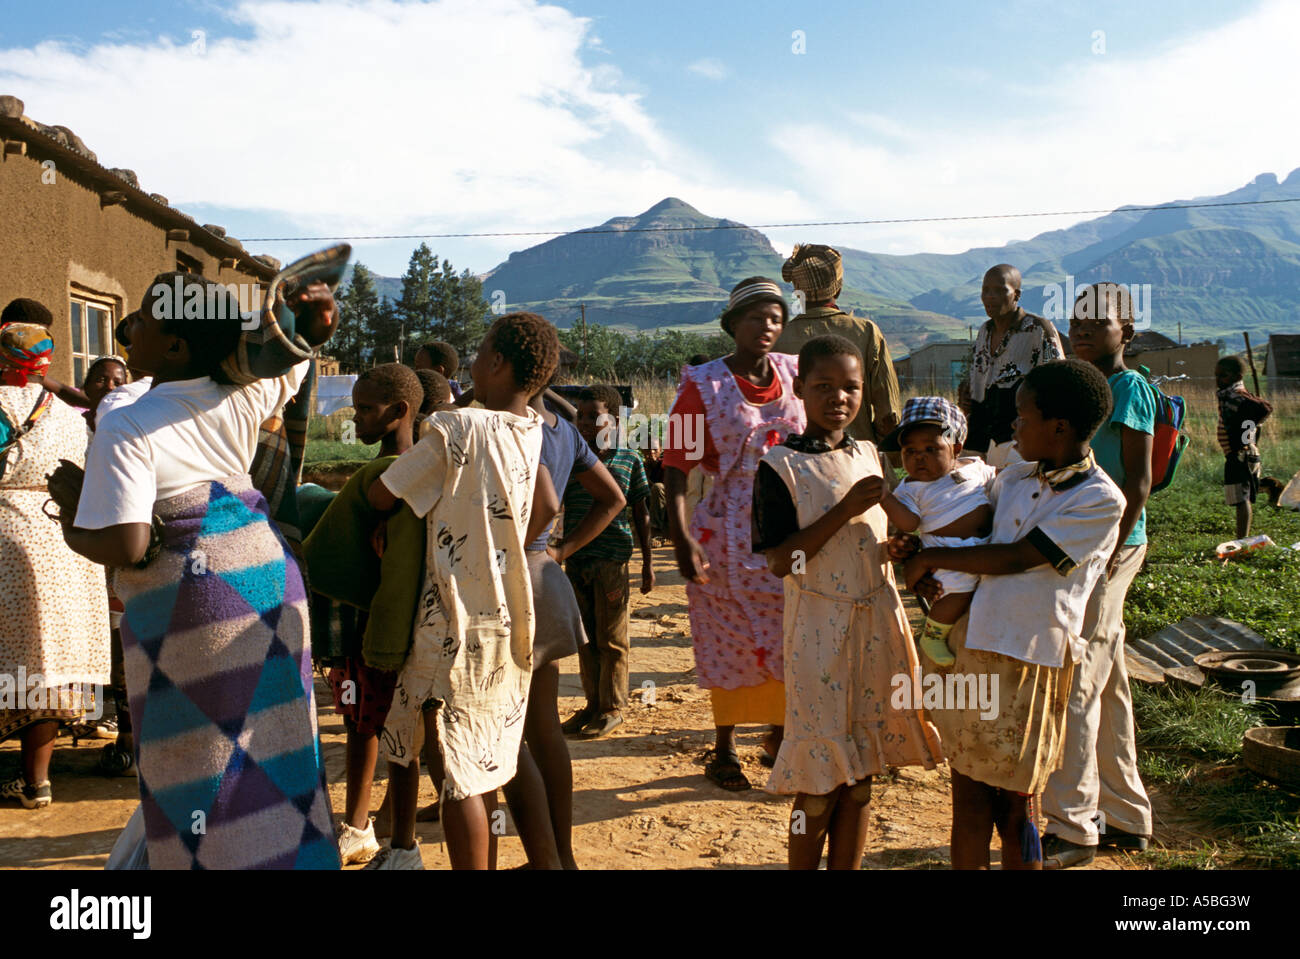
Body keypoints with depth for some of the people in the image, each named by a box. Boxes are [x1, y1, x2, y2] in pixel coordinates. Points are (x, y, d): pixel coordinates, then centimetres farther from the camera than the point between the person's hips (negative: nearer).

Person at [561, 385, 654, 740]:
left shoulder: (629, 459, 1)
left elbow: (641, 514, 6)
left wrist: (648, 562, 4)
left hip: (612, 559, -3)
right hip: (575, 558, 3)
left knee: (611, 638, 3)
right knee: (585, 638, 12)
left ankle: (612, 708, 14)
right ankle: (592, 704, 24)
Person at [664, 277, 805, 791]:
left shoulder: (795, 374, 5)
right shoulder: (703, 385, -6)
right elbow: (675, 467, -10)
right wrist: (682, 538, -20)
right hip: (730, 533, -3)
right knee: (732, 645, 7)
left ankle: (780, 734, 28)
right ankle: (725, 750, 24)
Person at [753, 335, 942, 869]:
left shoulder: (869, 456, 11)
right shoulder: (781, 465, -8)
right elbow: (780, 560, -16)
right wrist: (845, 509, -20)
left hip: (879, 623, 6)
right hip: (821, 629, -6)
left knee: (861, 773, 12)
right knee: (820, 783, 1)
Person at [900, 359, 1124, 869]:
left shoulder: (1100, 500, -11)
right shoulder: (1014, 475, 10)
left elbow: (1013, 558, -17)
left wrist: (931, 556, -10)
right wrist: (915, 551, 2)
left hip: (1026, 659, -6)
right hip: (968, 641, 6)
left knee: (1013, 803, 6)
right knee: (967, 788, 14)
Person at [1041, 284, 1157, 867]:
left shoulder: (1130, 387, -9)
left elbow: (1138, 480, -14)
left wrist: (1111, 550, -19)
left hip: (1108, 546, -9)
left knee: (1076, 684, -8)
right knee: (1107, 684, 14)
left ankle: (1073, 829, 0)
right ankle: (1125, 819, 25)